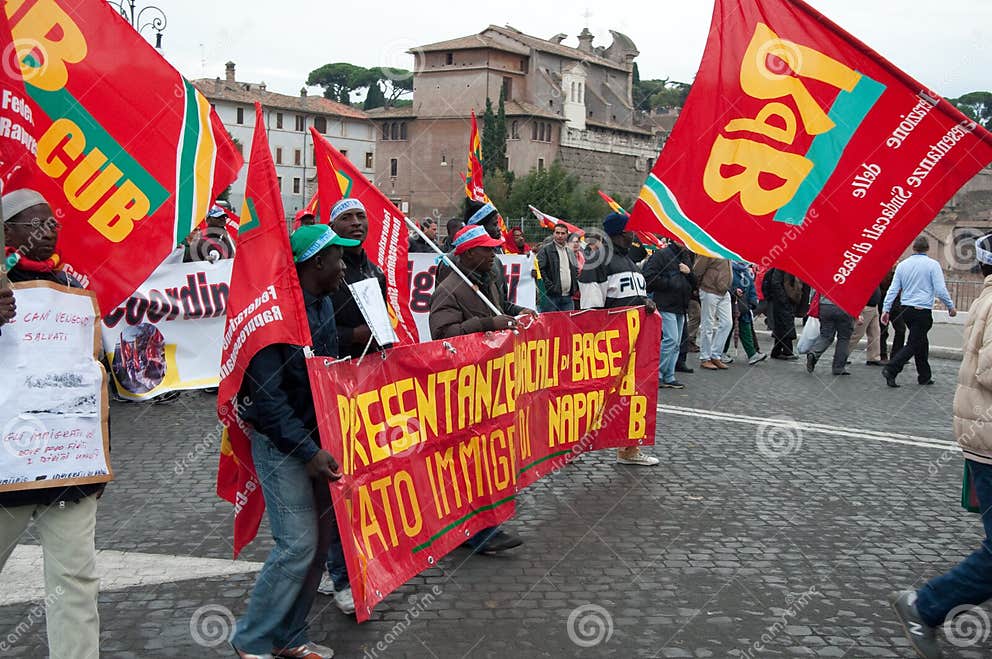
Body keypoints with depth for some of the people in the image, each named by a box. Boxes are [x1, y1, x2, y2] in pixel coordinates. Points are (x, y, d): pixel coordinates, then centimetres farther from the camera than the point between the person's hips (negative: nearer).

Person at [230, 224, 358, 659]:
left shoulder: (323, 304, 8)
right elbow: (267, 394, -22)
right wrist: (307, 450, -24)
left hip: (316, 437, 9)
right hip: (280, 443, -9)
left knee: (319, 540, 11)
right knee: (298, 544, -8)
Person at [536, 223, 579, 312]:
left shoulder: (570, 252, 20)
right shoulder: (545, 250, -2)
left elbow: (576, 270, 28)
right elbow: (540, 269, -10)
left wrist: (575, 286, 12)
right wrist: (549, 285, -16)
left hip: (568, 297, 6)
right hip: (551, 296, -6)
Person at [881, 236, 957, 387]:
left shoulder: (903, 264, 6)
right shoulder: (932, 265, -7)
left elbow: (893, 289, 5)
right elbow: (941, 290, -9)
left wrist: (885, 309, 7)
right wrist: (951, 307, 4)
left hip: (906, 310, 6)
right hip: (923, 311, -6)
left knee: (921, 342, 18)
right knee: (913, 344, -4)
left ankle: (925, 376, 23)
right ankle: (891, 370, -19)